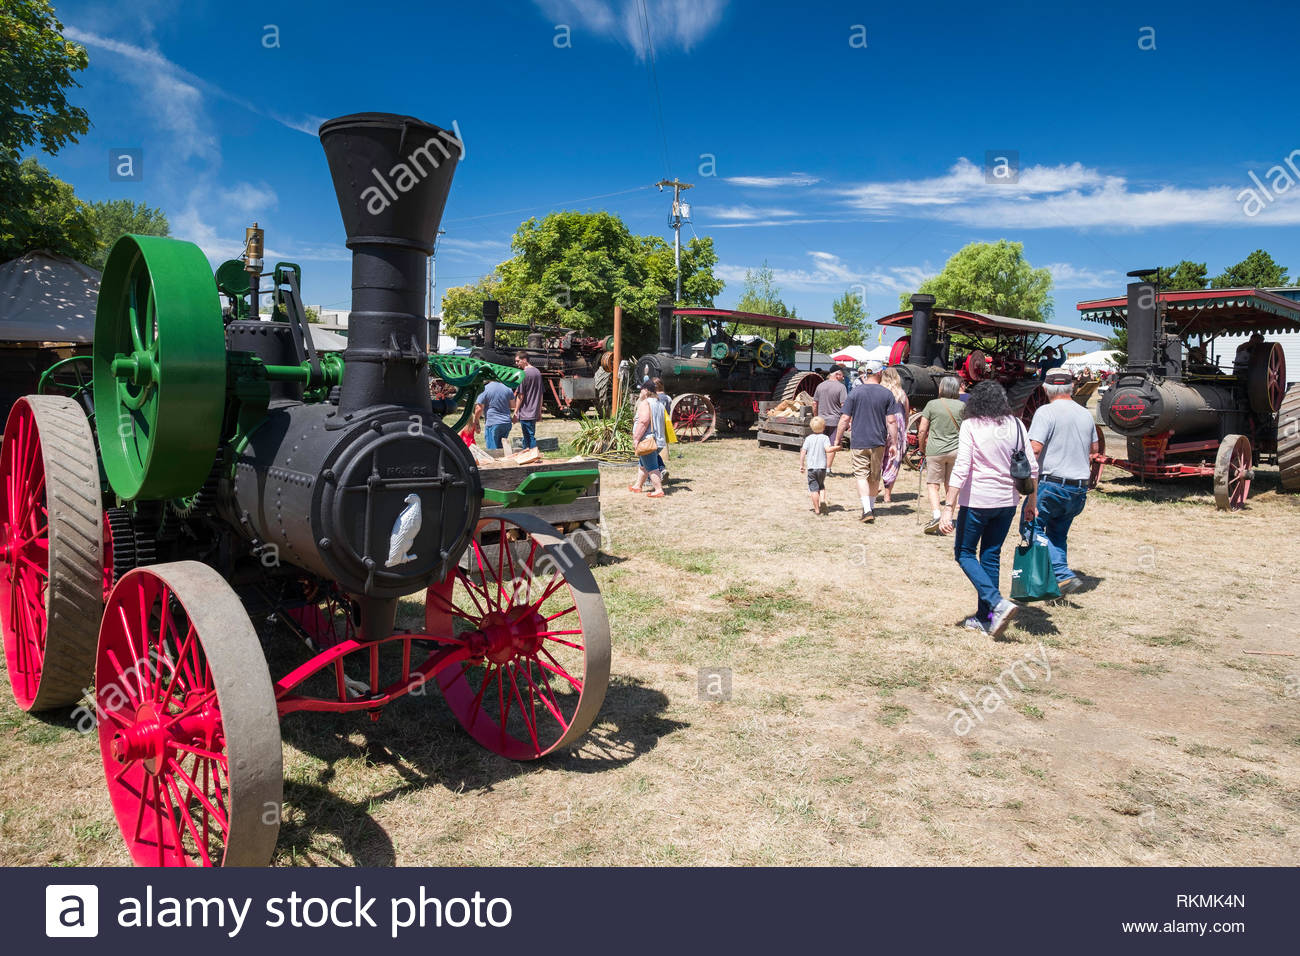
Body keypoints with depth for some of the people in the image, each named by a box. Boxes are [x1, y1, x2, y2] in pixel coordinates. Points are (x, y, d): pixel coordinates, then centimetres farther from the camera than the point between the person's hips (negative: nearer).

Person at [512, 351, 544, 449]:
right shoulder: (537, 372, 10)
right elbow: (541, 394, 15)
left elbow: (520, 395, -15)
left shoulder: (524, 374, -14)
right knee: (530, 436, 15)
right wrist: (540, 411, 21)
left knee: (530, 437, -5)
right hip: (535, 412, 8)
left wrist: (515, 412, -8)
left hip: (525, 413, -8)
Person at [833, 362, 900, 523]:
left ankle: (867, 509, -16)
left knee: (861, 475, -2)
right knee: (875, 477, 15)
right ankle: (870, 508, 27)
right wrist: (894, 442, 4)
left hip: (859, 442, -2)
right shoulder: (887, 394, -1)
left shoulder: (855, 392, -2)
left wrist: (837, 440, 4)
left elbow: (845, 419, -4)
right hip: (879, 442, 2)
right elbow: (891, 421, -4)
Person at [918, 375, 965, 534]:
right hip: (956, 450, 3)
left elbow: (922, 430, -4)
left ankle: (936, 514, -17)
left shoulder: (932, 404, -4)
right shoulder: (962, 405, 2)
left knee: (933, 484, 2)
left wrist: (921, 447, 8)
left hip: (935, 451, -3)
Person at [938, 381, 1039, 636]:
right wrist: (1031, 502, 18)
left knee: (964, 552, 10)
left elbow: (961, 469, -17)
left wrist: (948, 507, -17)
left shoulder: (971, 426, -10)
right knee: (990, 556, 14)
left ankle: (997, 603, -8)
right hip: (1008, 502, 5)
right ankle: (985, 617, 20)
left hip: (977, 501, -5)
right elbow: (1032, 468, 6)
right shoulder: (1015, 425, 4)